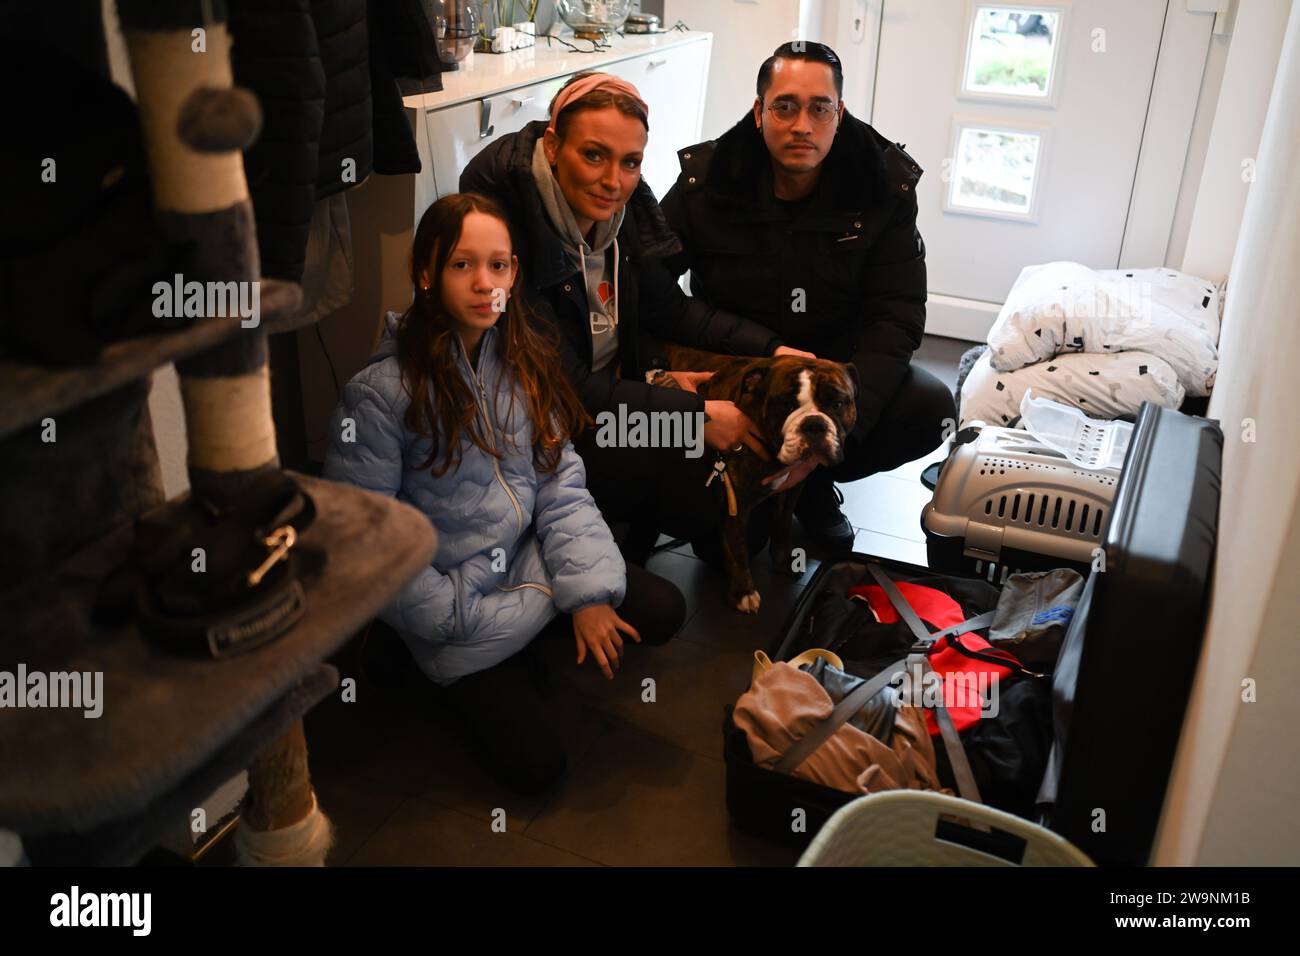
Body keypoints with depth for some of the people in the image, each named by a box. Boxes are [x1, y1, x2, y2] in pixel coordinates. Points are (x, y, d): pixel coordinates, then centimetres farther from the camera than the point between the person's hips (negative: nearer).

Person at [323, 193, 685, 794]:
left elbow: (561, 486, -2)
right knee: (534, 764, -10)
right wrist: (457, 619, -18)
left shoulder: (522, 361, 0)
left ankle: (521, 654, 11)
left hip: (529, 564, 5)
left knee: (662, 610, -10)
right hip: (454, 601, -5)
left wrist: (589, 591, -13)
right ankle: (454, 679, 19)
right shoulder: (379, 394, -18)